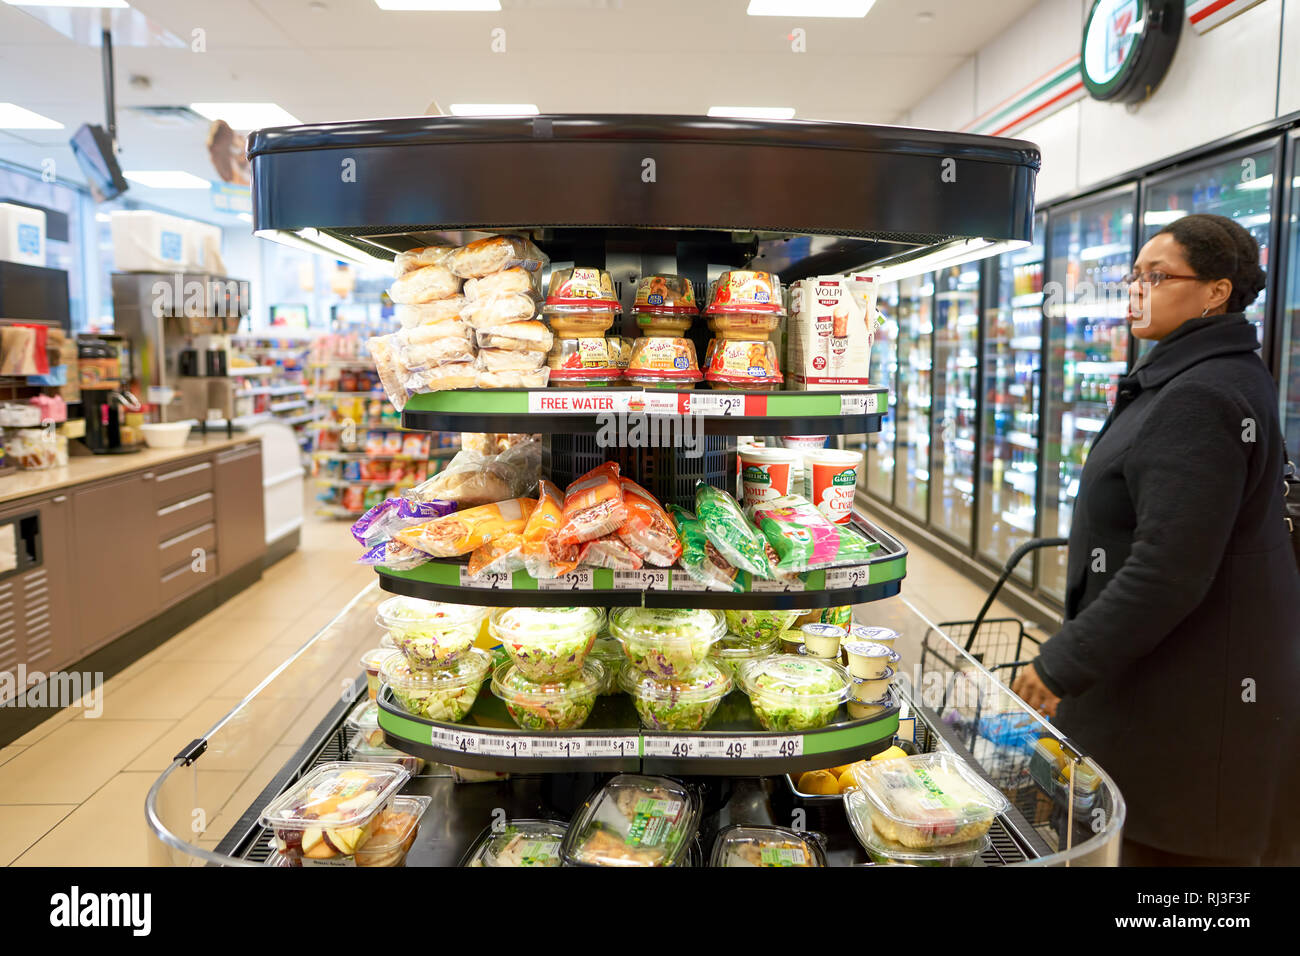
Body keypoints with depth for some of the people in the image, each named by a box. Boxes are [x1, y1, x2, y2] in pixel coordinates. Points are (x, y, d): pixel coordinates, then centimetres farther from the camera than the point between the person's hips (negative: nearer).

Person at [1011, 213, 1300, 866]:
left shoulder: (1197, 400, -21)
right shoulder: (1221, 378, 14)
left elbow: (1166, 572, -28)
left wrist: (1062, 664, -19)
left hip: (1190, 706, -10)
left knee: (1172, 849, 1)